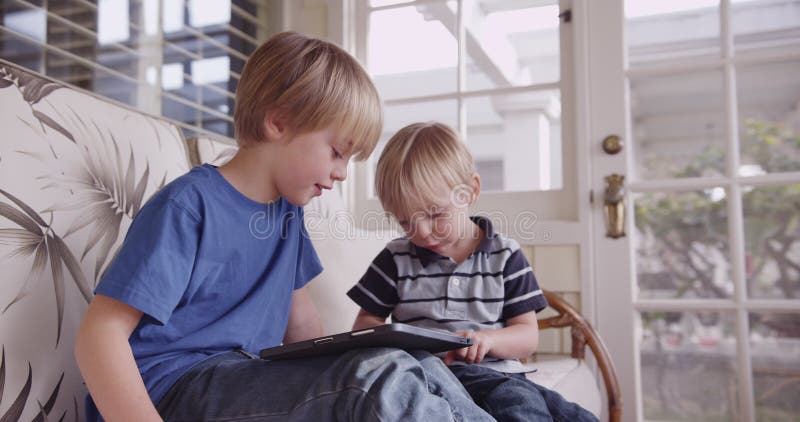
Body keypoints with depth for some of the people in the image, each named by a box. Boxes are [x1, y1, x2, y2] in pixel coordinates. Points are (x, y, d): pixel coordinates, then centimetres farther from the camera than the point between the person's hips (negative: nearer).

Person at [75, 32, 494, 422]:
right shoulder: (189, 206, -14)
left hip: (253, 377, 8)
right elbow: (101, 332, -19)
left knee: (420, 367, -9)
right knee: (381, 378, -25)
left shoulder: (288, 211, 11)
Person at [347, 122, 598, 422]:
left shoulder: (505, 256, 7)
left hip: (501, 373, 3)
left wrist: (488, 338, -18)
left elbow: (528, 336, 5)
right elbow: (365, 324, 10)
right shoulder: (396, 259, 7)